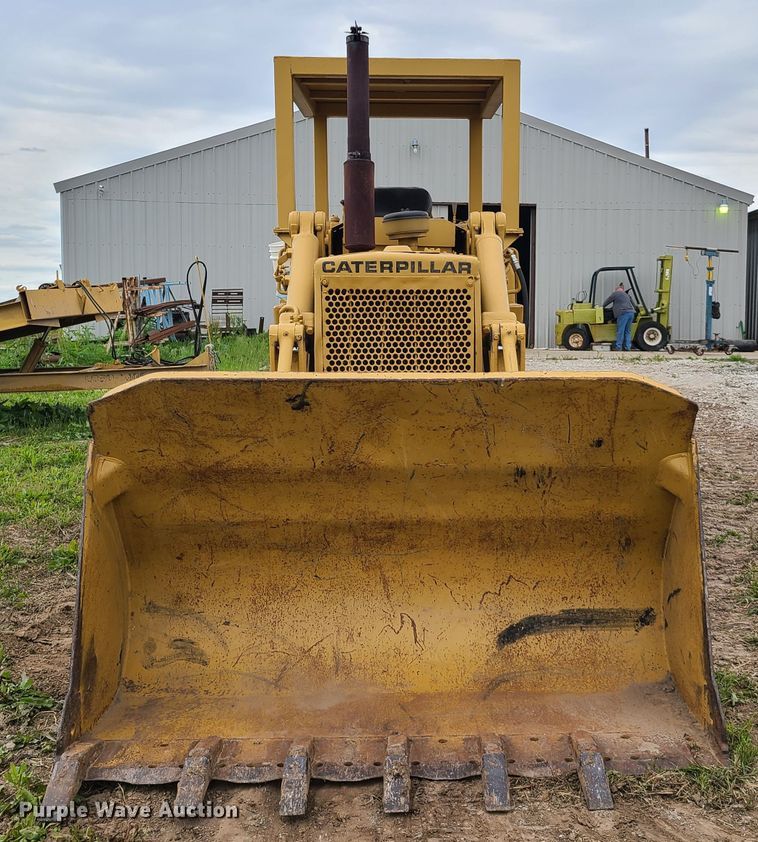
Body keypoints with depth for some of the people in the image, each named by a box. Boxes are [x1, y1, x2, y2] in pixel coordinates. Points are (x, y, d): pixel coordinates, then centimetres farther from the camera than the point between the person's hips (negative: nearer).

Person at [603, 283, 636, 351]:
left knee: (620, 331, -5)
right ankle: (628, 347, 9)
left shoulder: (615, 293, 6)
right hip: (631, 312, 7)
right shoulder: (626, 295, 29)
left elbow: (607, 301, 11)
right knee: (627, 331, 11)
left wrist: (603, 306, 29)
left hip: (623, 313, -7)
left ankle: (618, 347, -5)